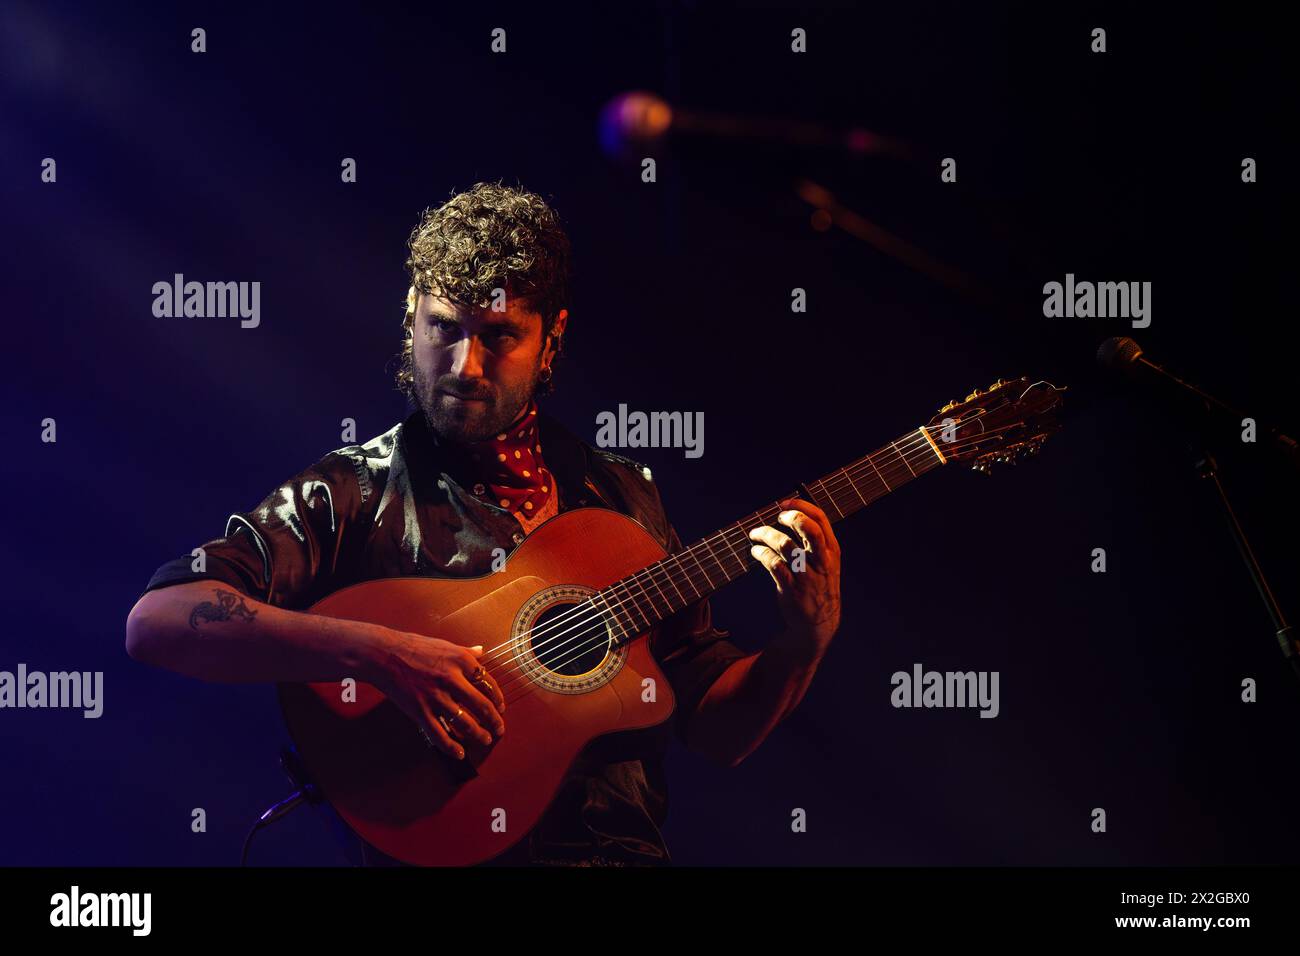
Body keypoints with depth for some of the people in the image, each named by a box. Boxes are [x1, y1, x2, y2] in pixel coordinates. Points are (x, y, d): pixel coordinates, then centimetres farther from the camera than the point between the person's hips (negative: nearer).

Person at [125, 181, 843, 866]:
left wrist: (806, 640, -2)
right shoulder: (351, 494, 3)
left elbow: (718, 730, 17)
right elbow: (157, 622, -12)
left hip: (617, 842, 3)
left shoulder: (618, 494, 16)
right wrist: (379, 654, -20)